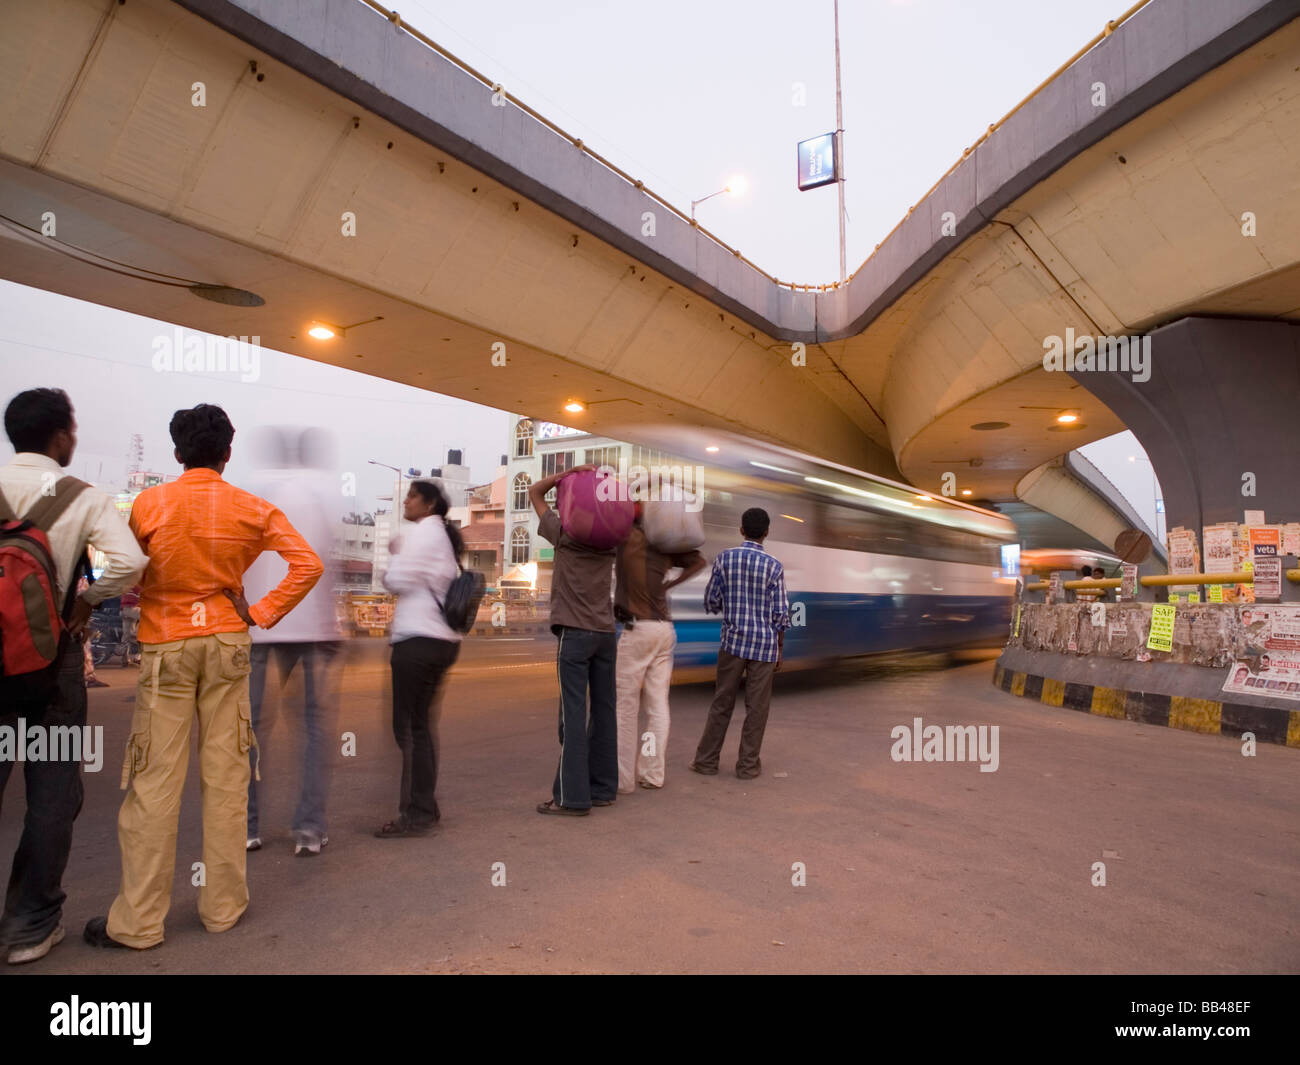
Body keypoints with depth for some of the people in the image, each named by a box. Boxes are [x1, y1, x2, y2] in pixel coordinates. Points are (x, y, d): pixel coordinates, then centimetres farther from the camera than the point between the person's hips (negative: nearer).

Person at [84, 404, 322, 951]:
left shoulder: (150, 503, -4)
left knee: (155, 783, 4)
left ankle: (139, 921, 13)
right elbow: (308, 565, -7)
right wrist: (262, 612, -1)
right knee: (226, 777, 8)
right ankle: (223, 906, 18)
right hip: (229, 643, 2)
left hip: (166, 645, -1)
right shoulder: (252, 508, -1)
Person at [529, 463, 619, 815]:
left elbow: (535, 492, 7)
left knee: (573, 714, -6)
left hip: (574, 632, -5)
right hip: (606, 632, 5)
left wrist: (574, 471, 1)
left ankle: (572, 796, -7)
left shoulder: (565, 534, -3)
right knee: (603, 710, 9)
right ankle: (603, 788, 15)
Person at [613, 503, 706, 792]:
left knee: (625, 704, 1)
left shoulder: (628, 538, -8)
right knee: (658, 704, 8)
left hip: (637, 628, -6)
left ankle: (622, 777, 5)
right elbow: (698, 561, 18)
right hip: (665, 629, 6)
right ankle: (652, 773, 13)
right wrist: (669, 585, 12)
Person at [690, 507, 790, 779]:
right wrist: (779, 650, 6)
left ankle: (706, 760, 16)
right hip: (765, 645, -1)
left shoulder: (724, 558, -2)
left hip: (733, 641, 1)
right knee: (756, 707, 7)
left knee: (722, 703, 11)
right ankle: (747, 764, 13)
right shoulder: (774, 566, -5)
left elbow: (711, 603, 1)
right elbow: (780, 614, -4)